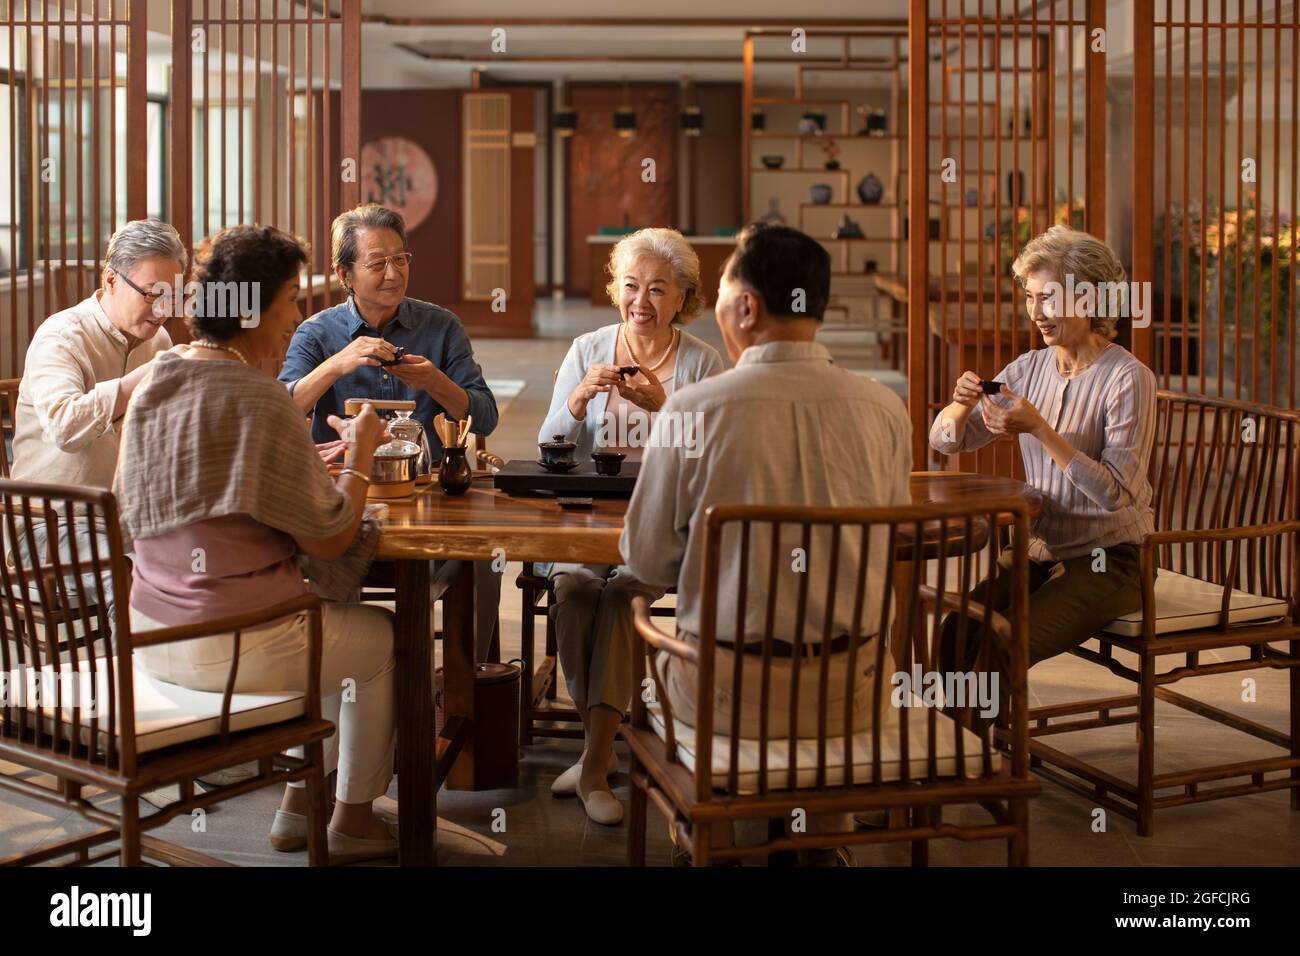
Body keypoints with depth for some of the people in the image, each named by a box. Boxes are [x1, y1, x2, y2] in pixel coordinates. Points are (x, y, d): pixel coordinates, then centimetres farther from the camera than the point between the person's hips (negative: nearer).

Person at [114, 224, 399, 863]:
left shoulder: (154, 384, 5)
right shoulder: (256, 399, -20)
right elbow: (328, 541, -16)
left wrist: (324, 457, 18)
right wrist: (359, 457, 2)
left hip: (150, 638, 8)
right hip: (232, 647, -8)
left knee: (336, 626, 29)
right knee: (383, 637, 17)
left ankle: (299, 808, 34)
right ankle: (352, 822, 29)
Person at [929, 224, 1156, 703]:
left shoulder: (1129, 378, -12)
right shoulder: (1030, 367, 6)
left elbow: (1115, 492, -21)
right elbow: (945, 441, 6)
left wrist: (1039, 430, -28)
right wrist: (962, 406, -16)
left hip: (1107, 561, -5)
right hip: (1039, 551, 5)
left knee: (996, 650, -25)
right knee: (953, 637, -19)